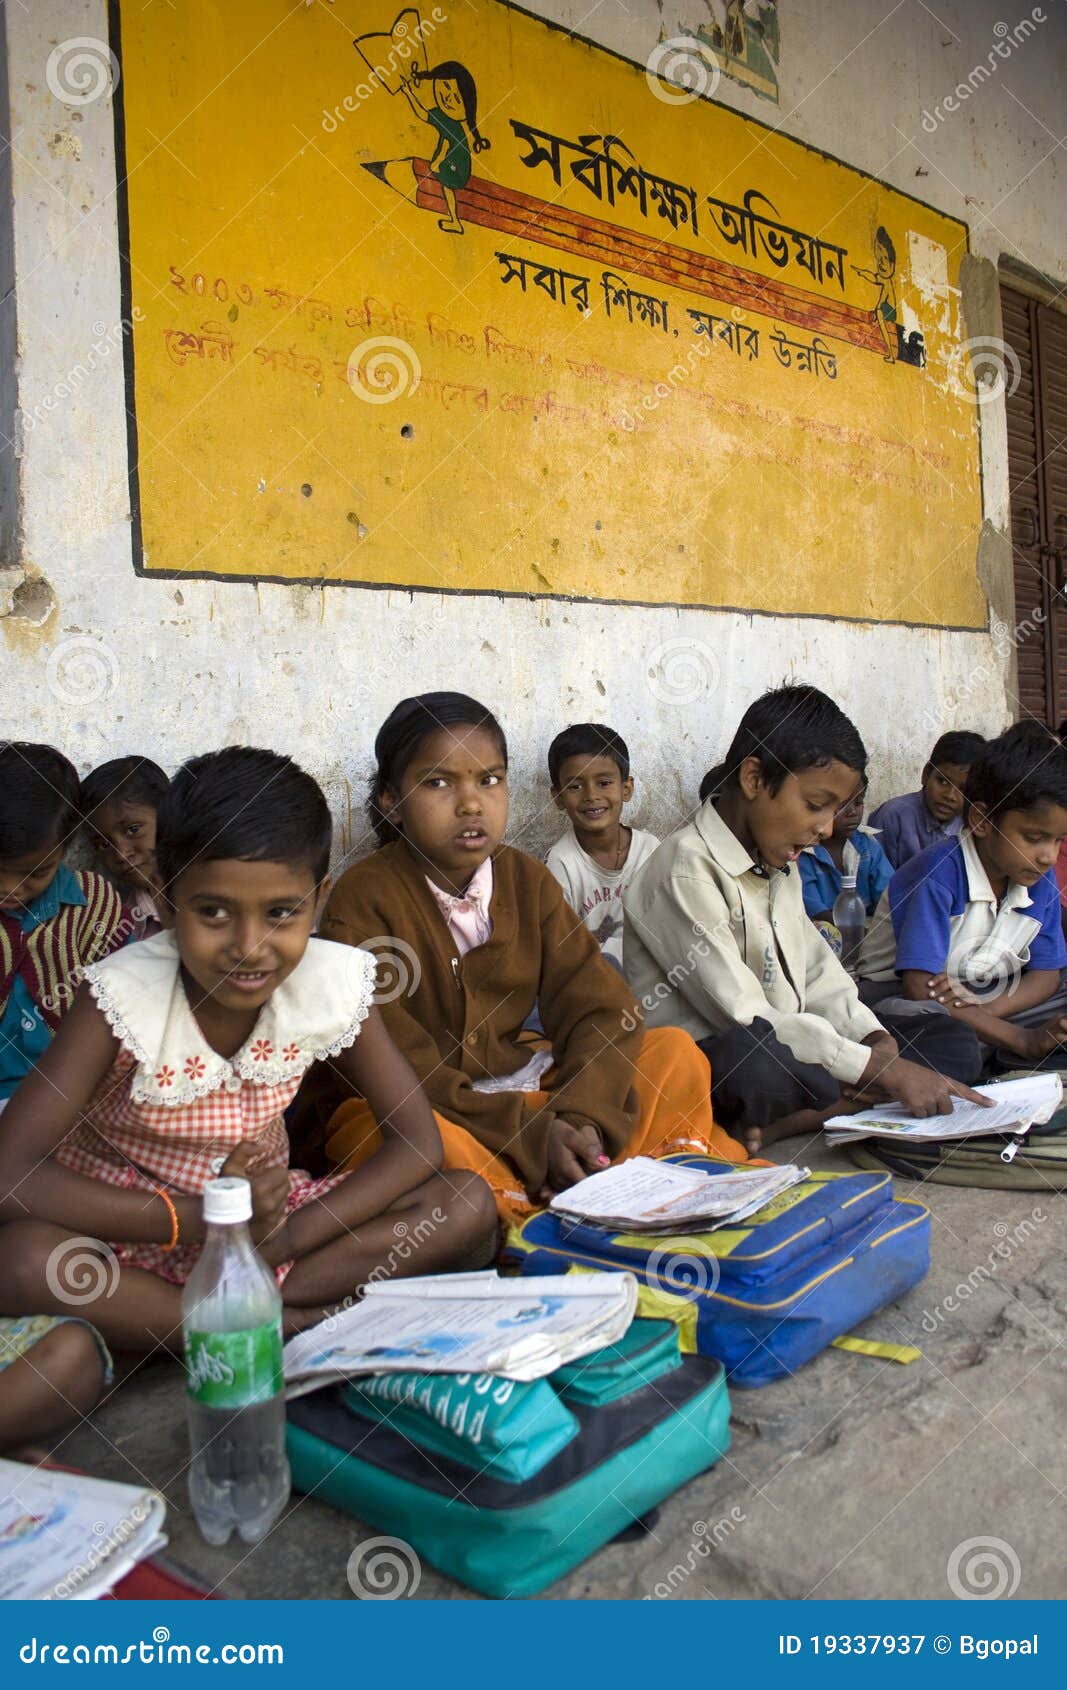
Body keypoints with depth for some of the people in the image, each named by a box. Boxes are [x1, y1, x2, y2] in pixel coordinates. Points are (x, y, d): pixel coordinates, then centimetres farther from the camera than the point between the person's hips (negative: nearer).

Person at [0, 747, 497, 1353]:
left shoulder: (333, 982, -15)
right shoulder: (123, 996, -22)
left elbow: (418, 1143, -11)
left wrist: (283, 1241, -24)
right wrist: (201, 1218, -31)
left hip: (264, 1208, 4)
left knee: (468, 1207, -16)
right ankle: (293, 1326, -21)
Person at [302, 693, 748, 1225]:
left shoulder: (526, 879, 3)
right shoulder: (362, 900, -14)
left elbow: (600, 1007, -3)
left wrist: (582, 1118, -23)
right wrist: (533, 1137, -29)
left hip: (519, 1090, 6)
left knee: (676, 1053, -4)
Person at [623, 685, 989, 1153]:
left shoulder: (779, 867, 15)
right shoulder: (686, 871, -16)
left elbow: (820, 981, 14)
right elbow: (746, 1022, -21)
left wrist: (878, 1041, -6)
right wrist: (883, 1069, -21)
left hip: (782, 1058, 10)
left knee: (948, 1039, -2)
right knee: (752, 1057, -42)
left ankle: (781, 1125, -17)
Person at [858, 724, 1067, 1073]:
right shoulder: (938, 874, -21)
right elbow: (920, 987, -27)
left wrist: (986, 1008, -19)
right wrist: (1024, 1040, -29)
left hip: (987, 1005, 7)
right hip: (902, 998, -7)